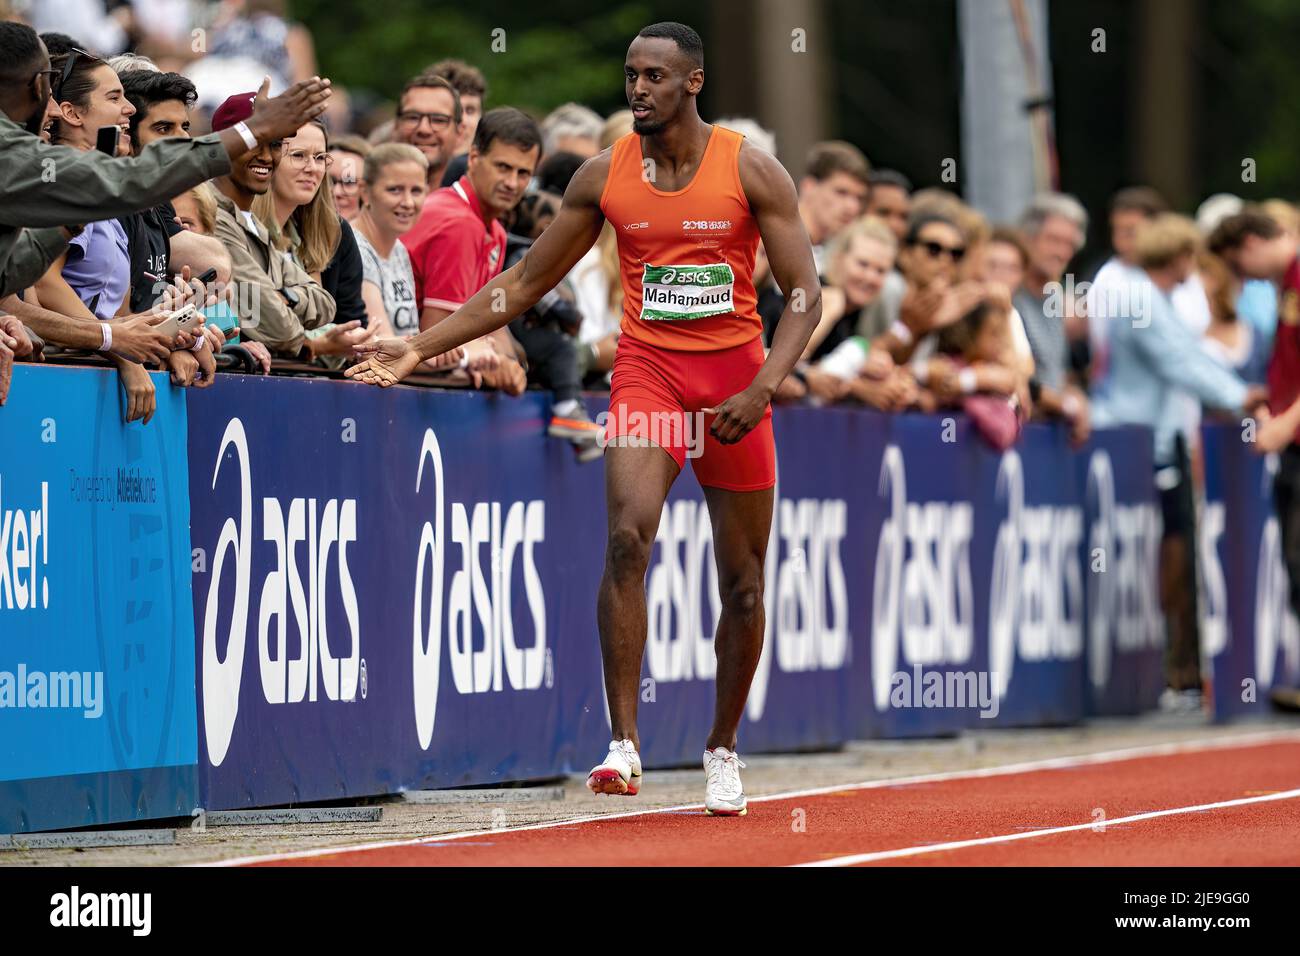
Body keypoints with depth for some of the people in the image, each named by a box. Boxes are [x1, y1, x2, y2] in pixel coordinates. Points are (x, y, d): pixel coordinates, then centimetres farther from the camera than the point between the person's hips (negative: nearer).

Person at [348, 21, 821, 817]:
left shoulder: (752, 171, -4)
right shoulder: (604, 176, 2)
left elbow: (805, 294, -5)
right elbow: (526, 283, 9)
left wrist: (762, 389, -20)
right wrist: (421, 348, 3)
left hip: (733, 382, 0)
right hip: (647, 371, 0)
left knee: (744, 584, 6)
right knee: (628, 537, -25)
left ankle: (723, 749, 27)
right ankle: (624, 744, -26)